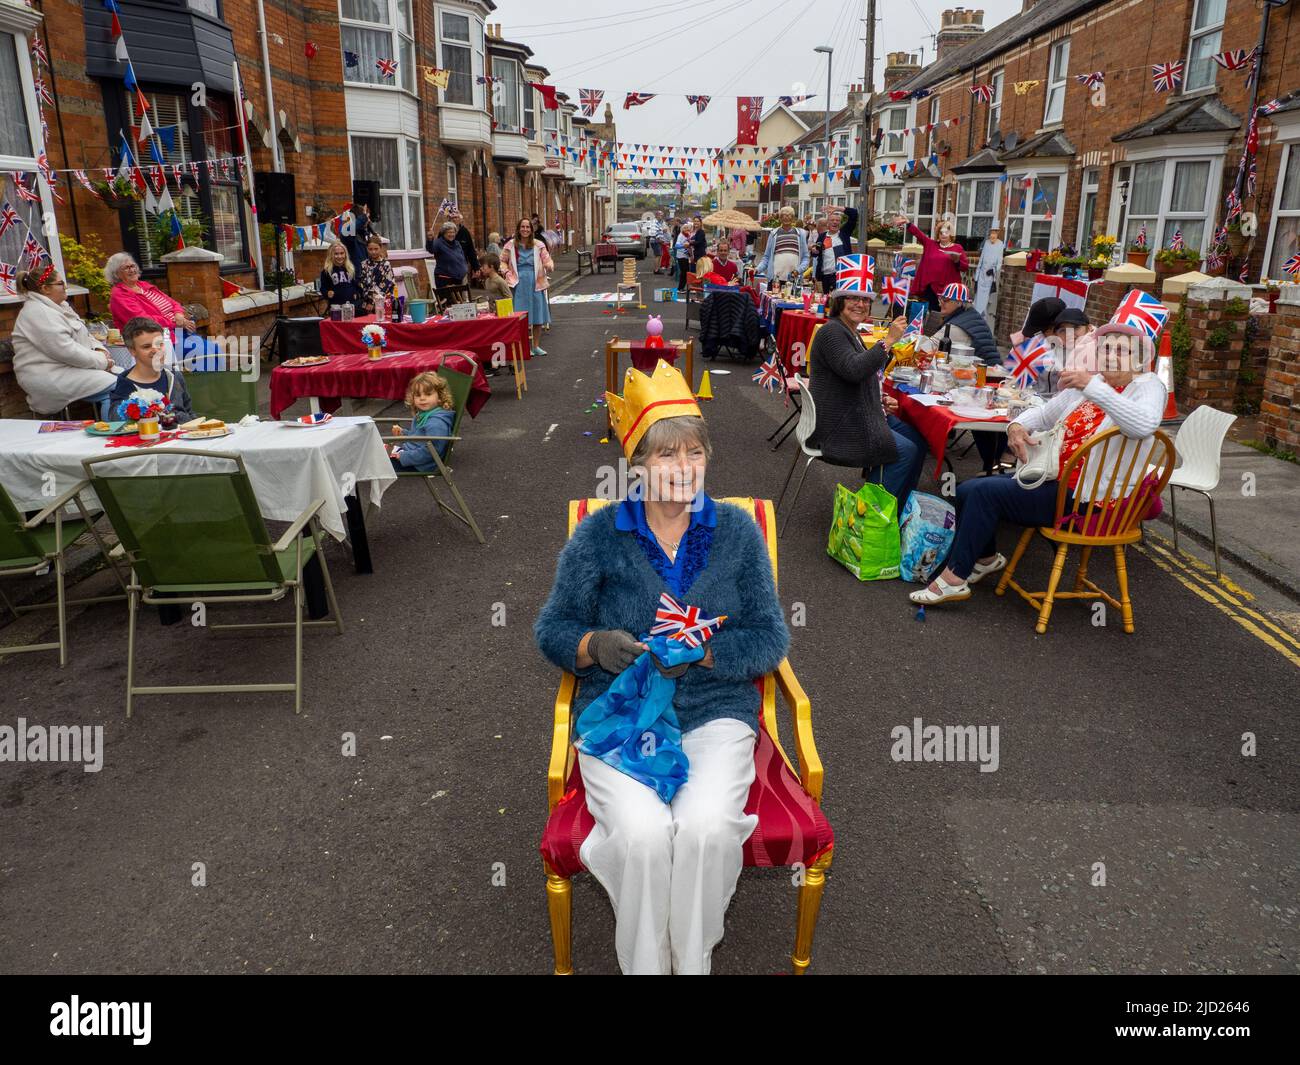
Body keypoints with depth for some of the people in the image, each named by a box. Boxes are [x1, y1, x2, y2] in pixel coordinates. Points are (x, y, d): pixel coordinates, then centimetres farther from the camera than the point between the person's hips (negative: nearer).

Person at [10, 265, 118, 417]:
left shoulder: (59, 306, 15)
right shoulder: (37, 313, -15)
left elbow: (84, 336, 21)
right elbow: (66, 351, -23)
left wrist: (100, 349, 1)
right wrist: (101, 361, -15)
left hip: (69, 367, 10)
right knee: (113, 386, -24)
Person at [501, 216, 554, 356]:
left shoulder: (538, 245, 2)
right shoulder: (511, 245, 2)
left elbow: (547, 259, -3)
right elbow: (502, 261, 11)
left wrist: (549, 266, -25)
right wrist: (508, 273, -5)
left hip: (535, 283, 1)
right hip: (519, 284, -1)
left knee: (538, 315, 6)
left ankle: (536, 346, 19)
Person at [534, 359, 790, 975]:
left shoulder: (736, 530, 4)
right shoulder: (599, 533, 1)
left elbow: (771, 637, 2)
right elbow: (552, 629, 4)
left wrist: (704, 651, -17)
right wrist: (596, 646, -19)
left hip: (714, 712, 1)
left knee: (708, 828, -27)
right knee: (643, 834, -27)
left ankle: (695, 959, 3)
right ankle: (641, 963, 2)